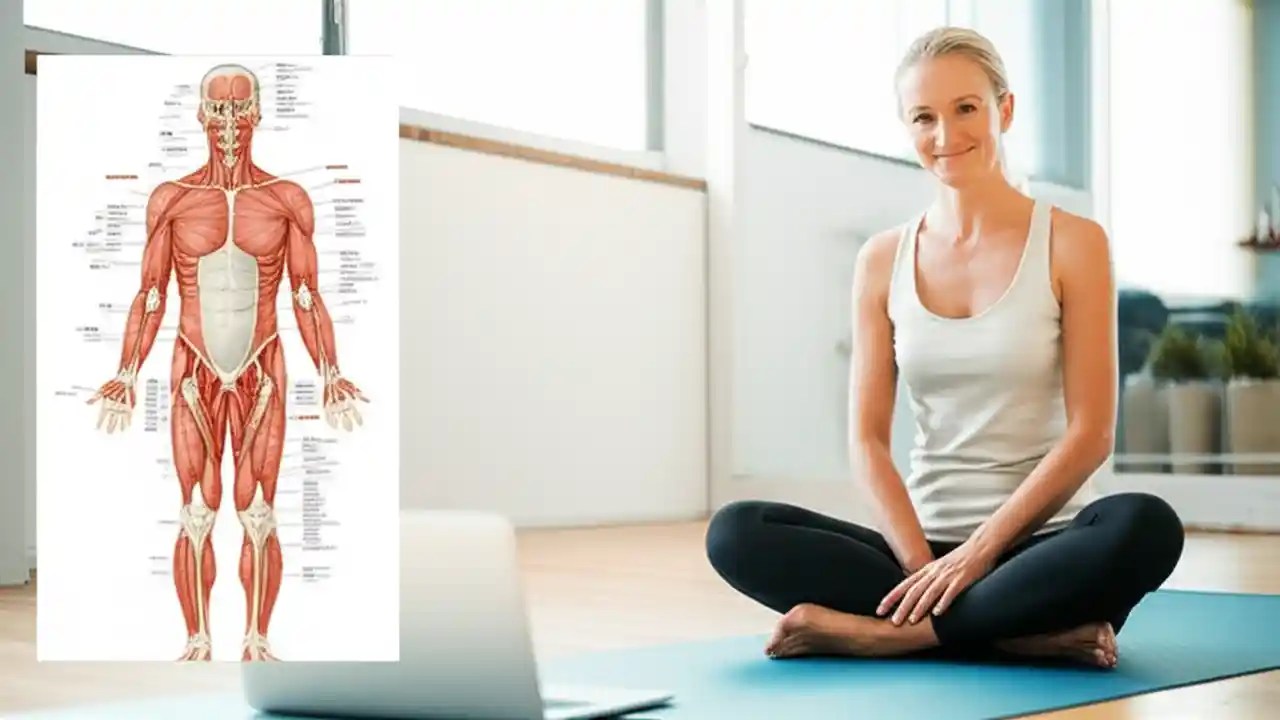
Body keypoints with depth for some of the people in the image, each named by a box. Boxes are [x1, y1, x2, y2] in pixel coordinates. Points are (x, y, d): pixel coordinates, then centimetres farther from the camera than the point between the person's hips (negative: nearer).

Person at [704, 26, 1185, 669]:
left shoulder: (1072, 243, -1)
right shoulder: (883, 260, 7)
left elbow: (1090, 433, -7)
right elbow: (867, 439, 2)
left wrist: (978, 552, -15)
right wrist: (924, 567, -13)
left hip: (1036, 546, -3)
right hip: (924, 547, 3)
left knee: (1144, 526, -36)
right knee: (734, 533, -21)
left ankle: (890, 632, -25)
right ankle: (1025, 632, -23)